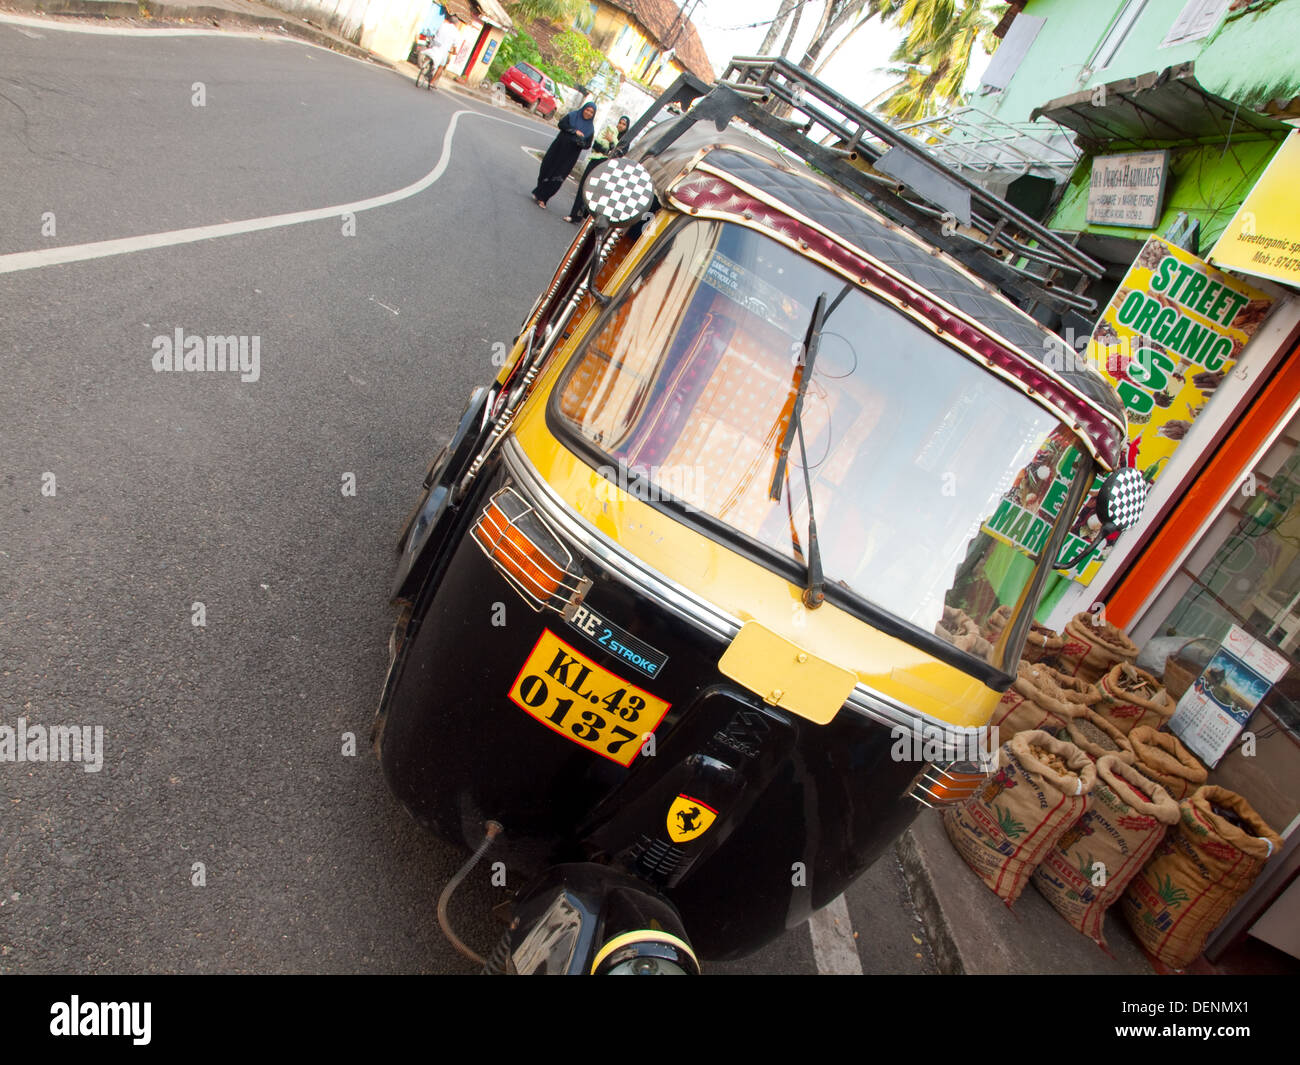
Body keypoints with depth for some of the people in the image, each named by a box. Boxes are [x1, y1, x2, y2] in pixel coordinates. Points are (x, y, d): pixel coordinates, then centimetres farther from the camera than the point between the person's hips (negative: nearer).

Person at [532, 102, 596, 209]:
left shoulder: (590, 128, 4)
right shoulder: (572, 115, 2)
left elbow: (588, 145, 1)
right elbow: (561, 124, -11)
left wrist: (581, 142, -21)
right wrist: (574, 131, -20)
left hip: (570, 156, 0)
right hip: (558, 148, 0)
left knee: (558, 178, -2)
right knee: (547, 170, 5)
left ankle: (543, 198, 6)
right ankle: (539, 193, 24)